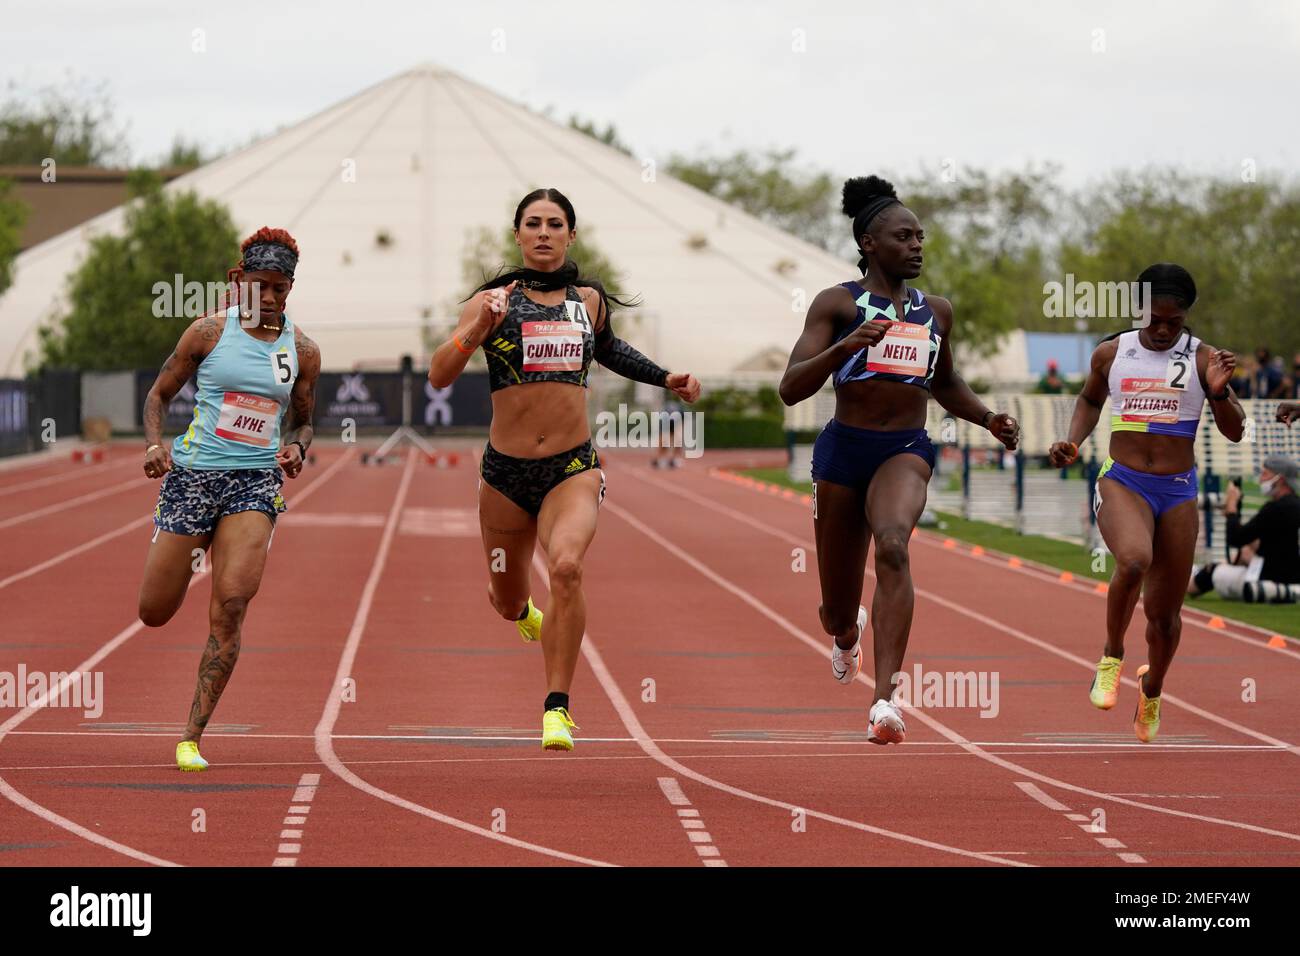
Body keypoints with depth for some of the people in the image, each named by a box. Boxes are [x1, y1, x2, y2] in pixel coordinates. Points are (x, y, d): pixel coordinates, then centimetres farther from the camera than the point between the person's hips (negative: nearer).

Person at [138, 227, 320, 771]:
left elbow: (303, 421, 19)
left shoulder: (302, 350, 6)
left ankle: (192, 737, -10)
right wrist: (154, 444, -10)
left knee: (230, 607, -17)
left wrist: (296, 447, -4)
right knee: (154, 613, 5)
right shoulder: (209, 333, -1)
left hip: (255, 482, 1)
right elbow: (160, 393, 8)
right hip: (193, 474, 0)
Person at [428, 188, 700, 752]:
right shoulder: (493, 301, -1)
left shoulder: (589, 300, 9)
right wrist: (476, 330, -25)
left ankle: (558, 707, -22)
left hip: (573, 469, 0)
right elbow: (438, 376, -11)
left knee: (566, 566, -29)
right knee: (508, 603, 15)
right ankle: (526, 612, 56)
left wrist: (666, 379, 25)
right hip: (506, 472, 0)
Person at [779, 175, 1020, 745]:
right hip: (843, 448, -1)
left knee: (893, 545, -33)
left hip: (906, 450, 1)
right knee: (838, 611, 9)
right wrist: (846, 345, -26)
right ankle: (847, 633, 52)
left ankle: (885, 701, -40)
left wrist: (989, 419, 11)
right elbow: (791, 389, -11)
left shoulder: (937, 312, 11)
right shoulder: (837, 303, -2)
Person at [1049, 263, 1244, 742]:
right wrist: (1073, 442, 6)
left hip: (1178, 491, 1)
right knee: (1134, 560, -33)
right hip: (1122, 482, -1)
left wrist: (1219, 393, -19)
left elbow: (1234, 432, 0)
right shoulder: (1111, 354, 3)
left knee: (1164, 610, 7)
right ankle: (1112, 657, -9)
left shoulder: (1201, 359, -2)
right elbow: (1090, 399, 23)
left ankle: (1152, 689, 37)